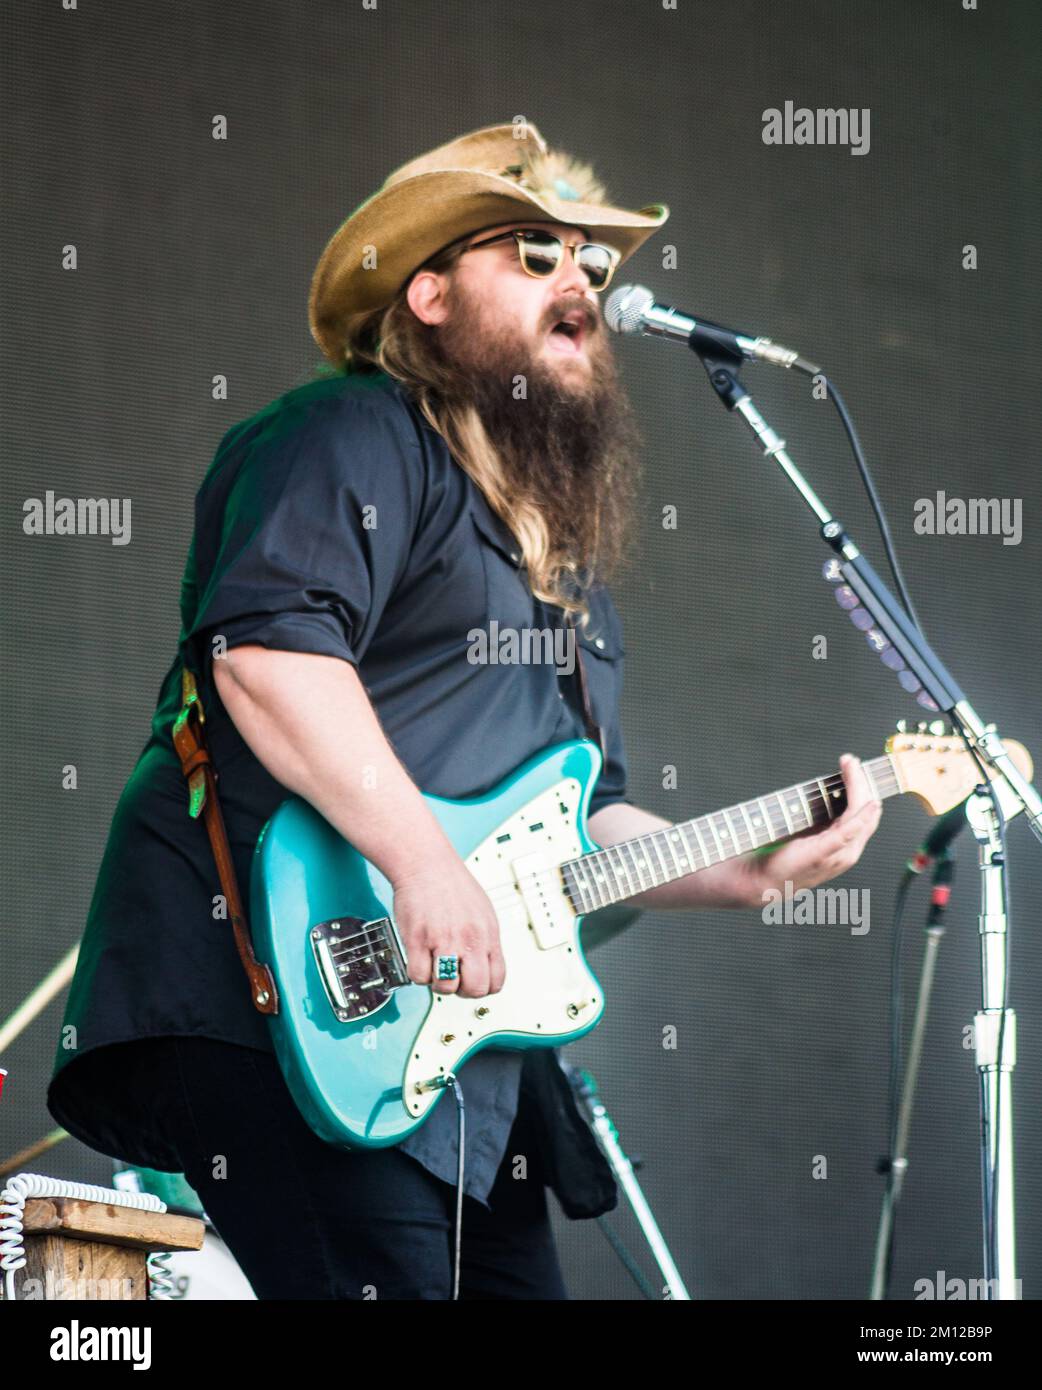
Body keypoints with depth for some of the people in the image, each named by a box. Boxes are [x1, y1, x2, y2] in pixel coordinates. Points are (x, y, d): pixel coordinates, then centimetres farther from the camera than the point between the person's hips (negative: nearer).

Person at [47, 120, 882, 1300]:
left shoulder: (557, 548, 25)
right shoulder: (357, 439, -4)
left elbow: (580, 815, 28)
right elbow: (265, 645, -22)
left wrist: (750, 870, 13)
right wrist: (424, 862, -27)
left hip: (458, 1039, 10)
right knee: (390, 1280, -21)